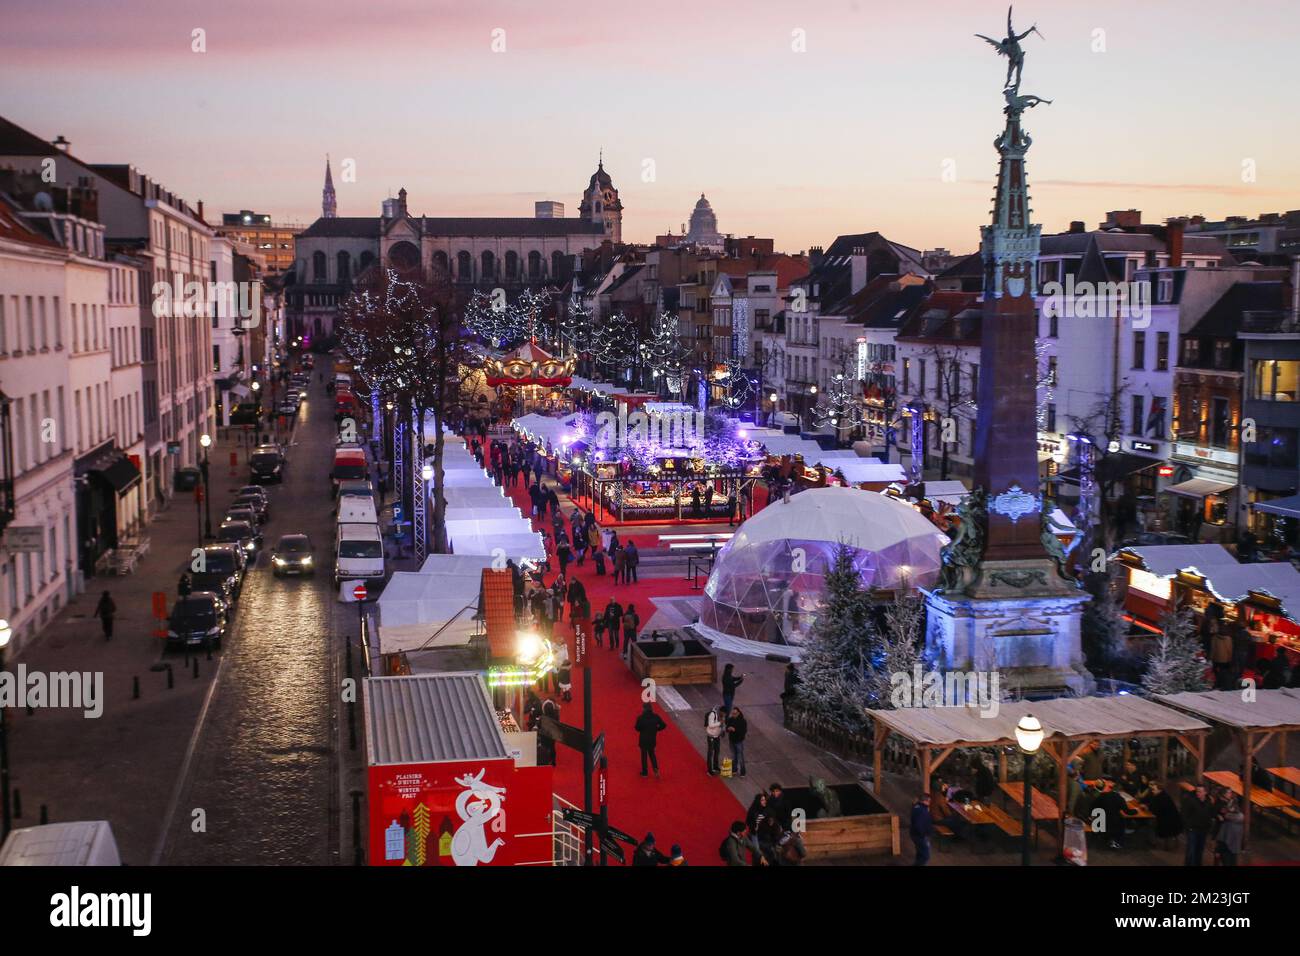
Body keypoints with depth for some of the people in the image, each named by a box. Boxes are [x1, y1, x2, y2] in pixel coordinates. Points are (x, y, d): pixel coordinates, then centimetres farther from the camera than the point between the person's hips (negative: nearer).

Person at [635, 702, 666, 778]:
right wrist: (655, 729, 4)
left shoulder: (641, 718, -20)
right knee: (651, 753, 23)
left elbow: (637, 728, -17)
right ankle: (656, 768, 6)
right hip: (653, 739, 3)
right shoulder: (656, 717, -10)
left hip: (643, 740, -3)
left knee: (644, 755, 13)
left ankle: (645, 772, 22)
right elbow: (663, 725, -8)